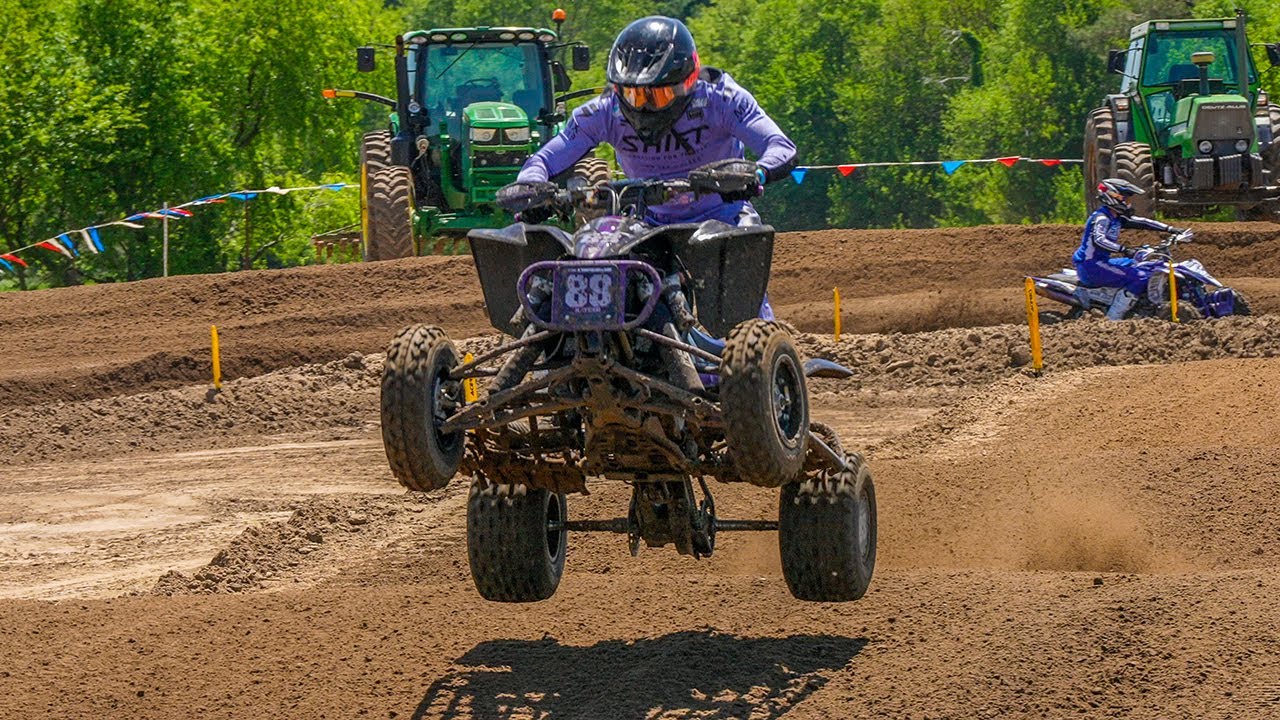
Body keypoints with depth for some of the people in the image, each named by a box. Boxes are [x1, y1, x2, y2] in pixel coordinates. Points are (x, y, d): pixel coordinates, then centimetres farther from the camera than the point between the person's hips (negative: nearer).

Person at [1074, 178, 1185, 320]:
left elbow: (1140, 223, 16)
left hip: (1101, 262, 11)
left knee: (1144, 269, 24)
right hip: (1091, 266, -11)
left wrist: (1170, 229, 11)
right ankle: (1113, 318, -23)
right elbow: (1098, 240, -35)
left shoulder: (1116, 218, 13)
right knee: (1139, 278, -21)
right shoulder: (1101, 218, -17)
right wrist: (1124, 250, -44)